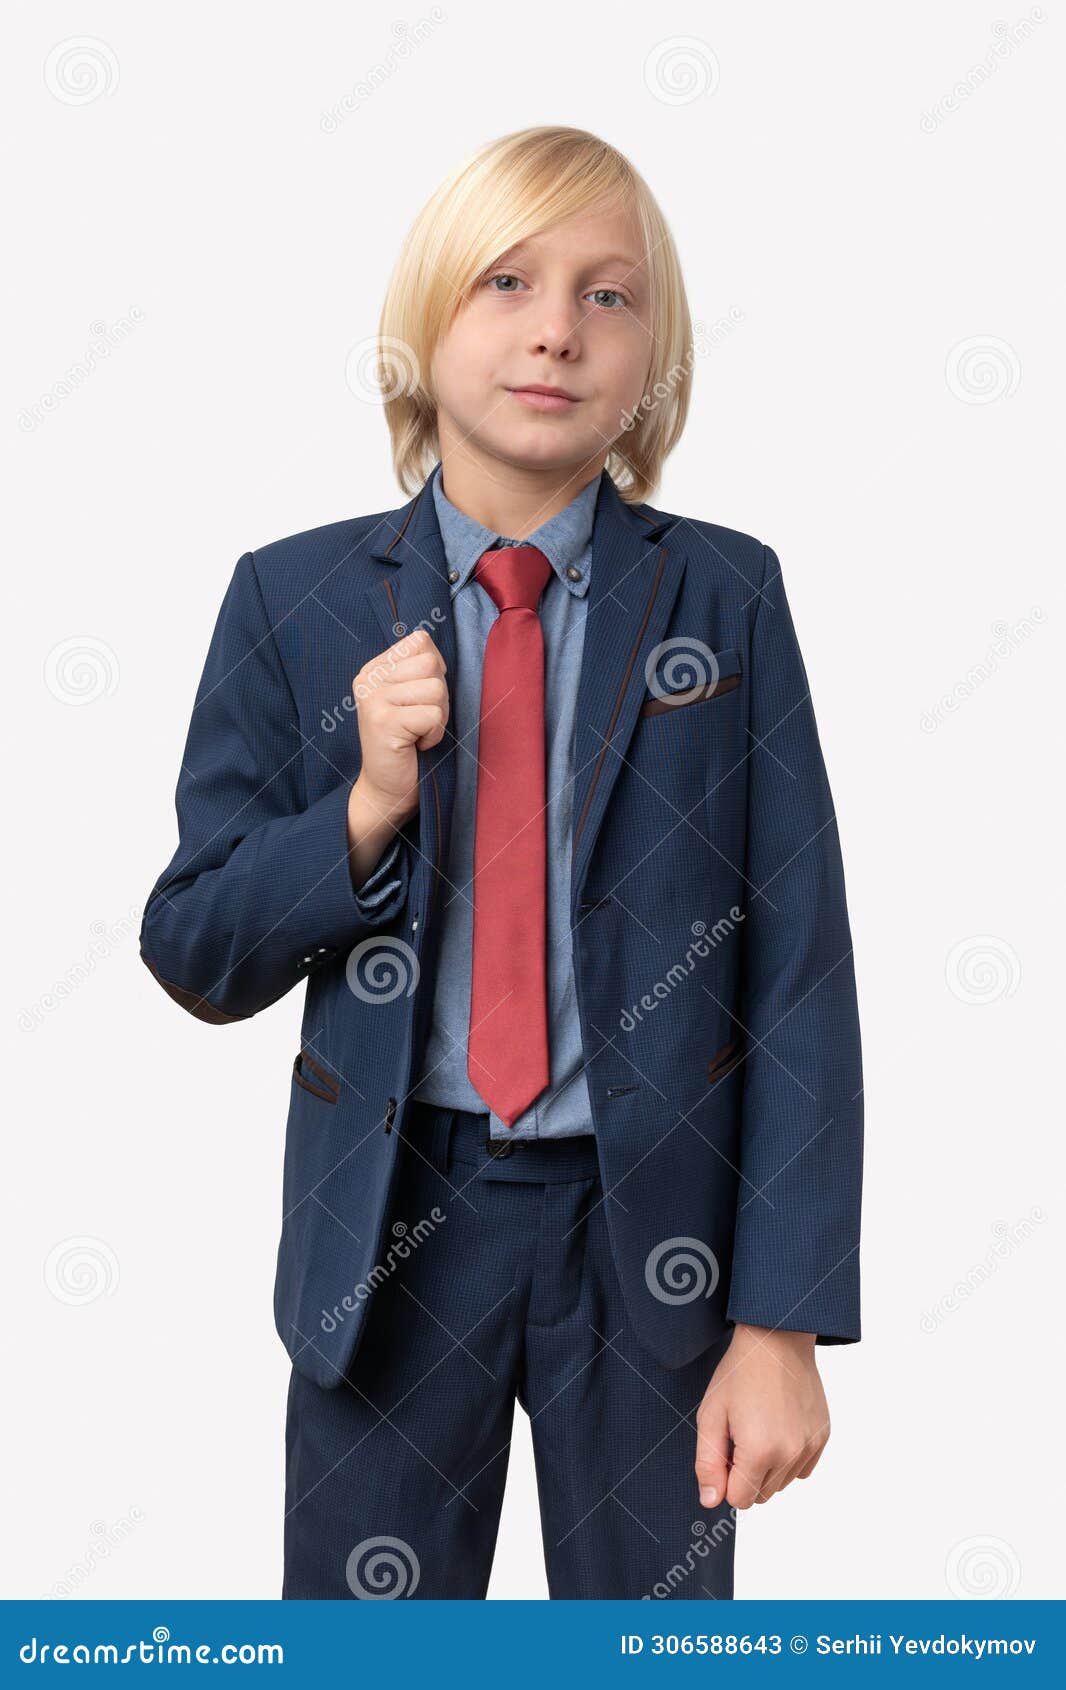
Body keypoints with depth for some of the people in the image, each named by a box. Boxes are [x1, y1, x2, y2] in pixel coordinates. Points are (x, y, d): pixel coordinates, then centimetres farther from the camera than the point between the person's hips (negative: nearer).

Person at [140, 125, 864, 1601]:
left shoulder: (726, 595, -4)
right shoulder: (294, 601, -2)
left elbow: (801, 967, -6)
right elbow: (193, 955, 0)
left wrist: (783, 1321, -10)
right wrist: (367, 805, -18)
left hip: (651, 1227, 0)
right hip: (391, 1220, 1)